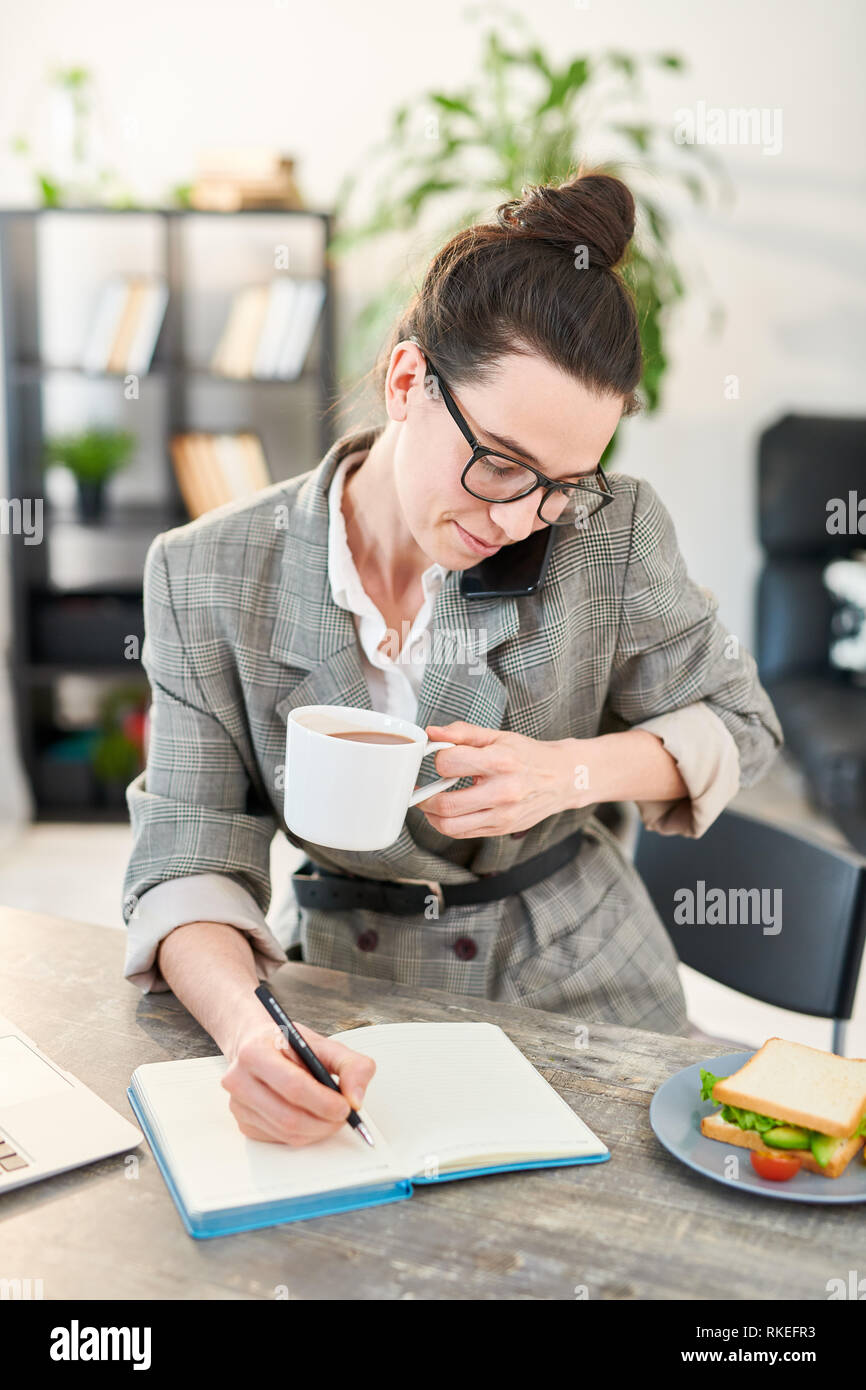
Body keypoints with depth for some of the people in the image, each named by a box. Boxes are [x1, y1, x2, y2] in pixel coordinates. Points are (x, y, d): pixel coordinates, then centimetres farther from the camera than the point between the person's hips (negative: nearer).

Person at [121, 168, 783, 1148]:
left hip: (578, 986, 0)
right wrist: (245, 1026, -32)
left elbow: (736, 723, 3)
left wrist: (572, 773, -17)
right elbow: (189, 858, -11)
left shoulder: (611, 534, -11)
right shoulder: (209, 578, -11)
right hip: (355, 1004, 1)